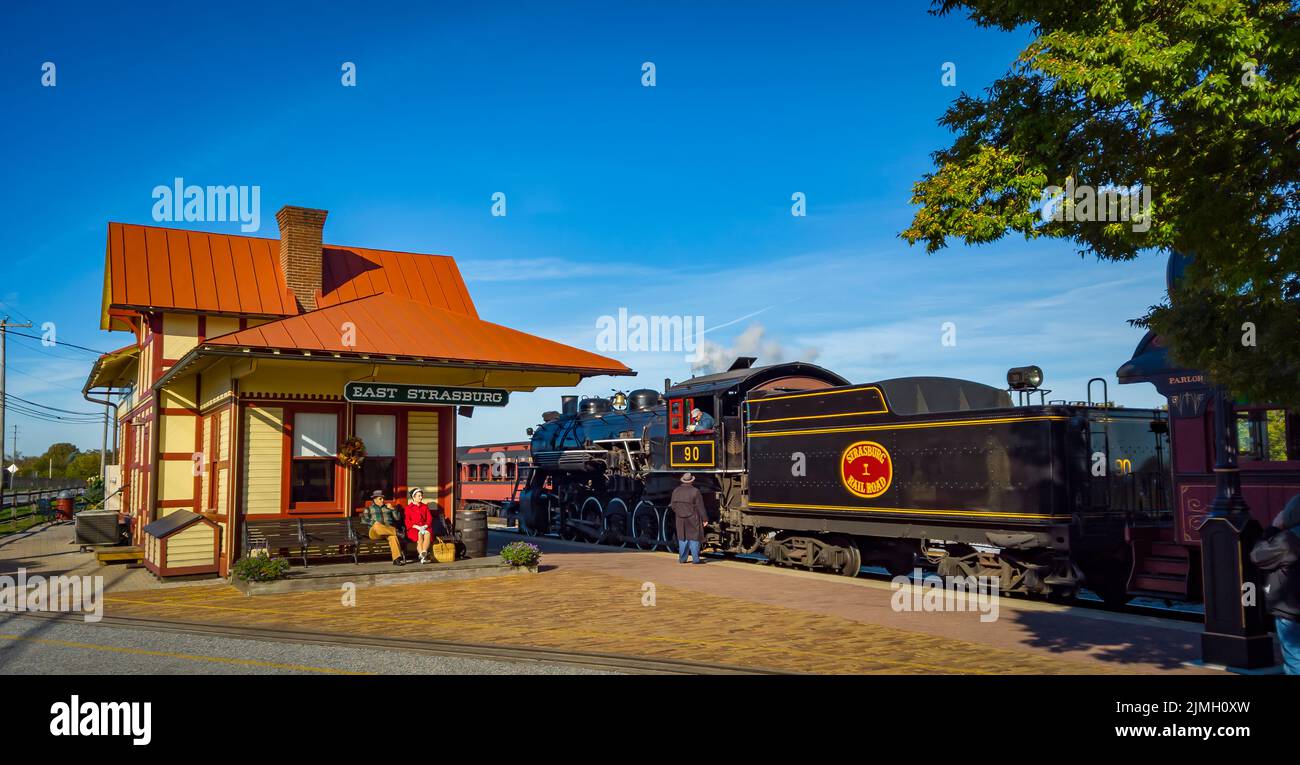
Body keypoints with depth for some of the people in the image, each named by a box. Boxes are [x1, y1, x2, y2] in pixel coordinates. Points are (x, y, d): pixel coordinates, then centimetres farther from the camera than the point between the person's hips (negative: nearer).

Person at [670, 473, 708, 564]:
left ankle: (682, 558, 14)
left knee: (683, 538, 13)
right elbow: (700, 507, -11)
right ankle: (696, 559, 3)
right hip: (693, 518, -4)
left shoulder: (676, 491, 0)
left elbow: (673, 505, 7)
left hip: (681, 519, 4)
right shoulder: (695, 491, -14)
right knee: (694, 538, 3)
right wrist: (705, 519, -4)